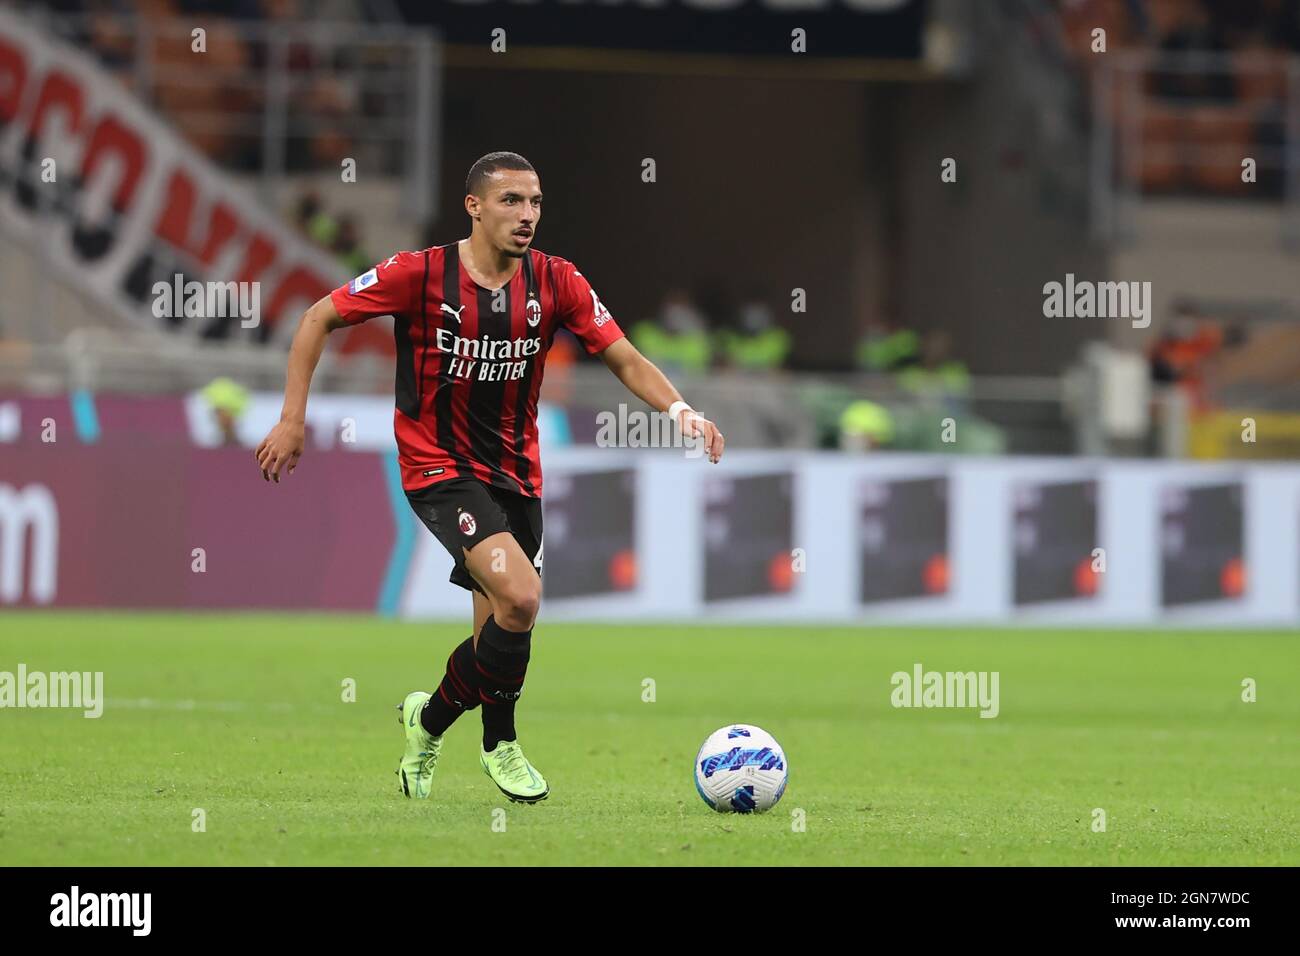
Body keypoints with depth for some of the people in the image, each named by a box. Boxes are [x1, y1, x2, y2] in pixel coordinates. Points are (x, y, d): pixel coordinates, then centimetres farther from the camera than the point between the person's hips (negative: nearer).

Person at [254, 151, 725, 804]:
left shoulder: (555, 282, -4)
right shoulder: (420, 275, -13)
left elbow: (625, 359, -4)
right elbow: (320, 318, -4)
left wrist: (677, 408, -23)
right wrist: (293, 419, -9)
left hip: (515, 470, 5)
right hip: (437, 464, -5)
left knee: (501, 631, 7)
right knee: (519, 598, -24)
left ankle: (430, 719, 37)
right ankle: (499, 742, -1)